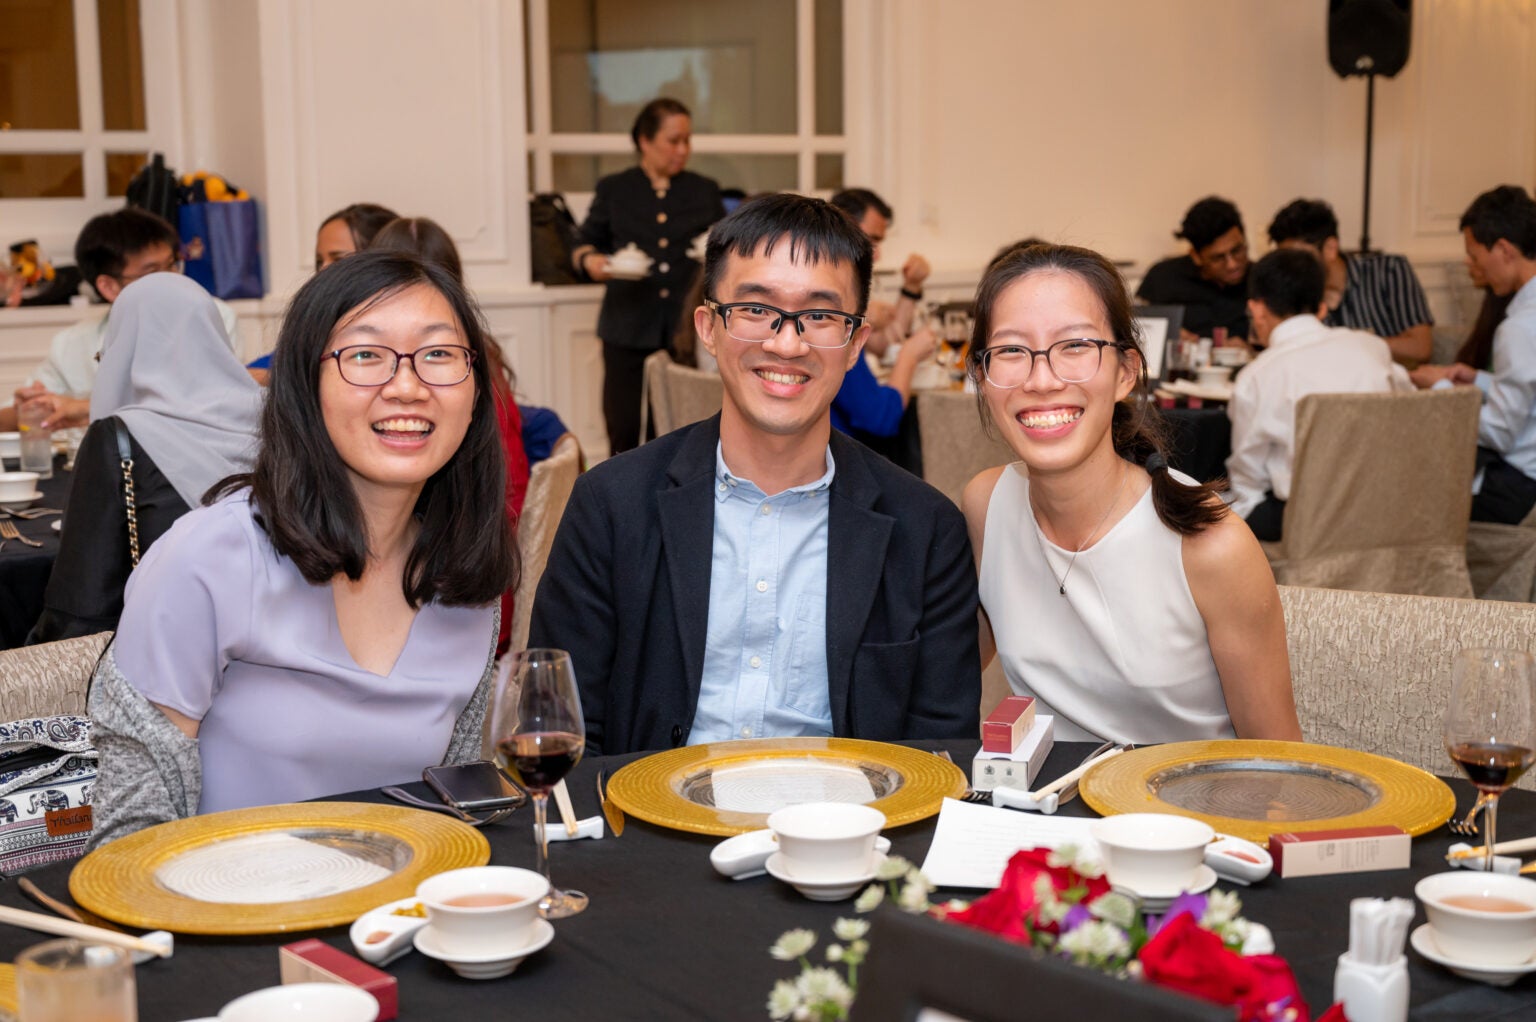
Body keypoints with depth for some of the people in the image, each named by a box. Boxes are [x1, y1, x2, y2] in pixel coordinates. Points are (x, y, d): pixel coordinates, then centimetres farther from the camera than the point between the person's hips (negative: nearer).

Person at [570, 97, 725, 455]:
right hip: (628, 330, -1)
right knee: (623, 429, -3)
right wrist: (590, 259, -9)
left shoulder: (705, 191, 13)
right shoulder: (613, 190, 9)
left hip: (687, 330, 1)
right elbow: (584, 243, 13)